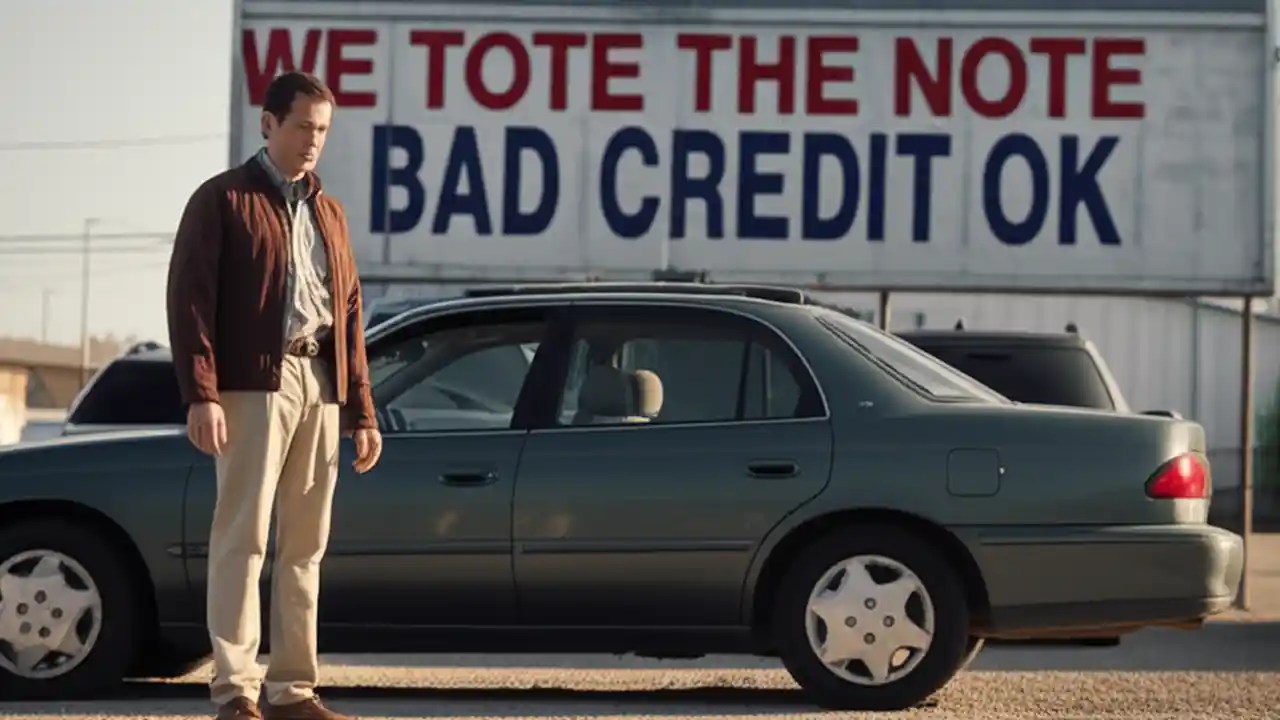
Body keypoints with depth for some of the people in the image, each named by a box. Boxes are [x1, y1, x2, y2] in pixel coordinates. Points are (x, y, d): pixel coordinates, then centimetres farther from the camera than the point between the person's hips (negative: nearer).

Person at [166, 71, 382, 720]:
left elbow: (350, 313, 21)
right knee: (244, 538, -8)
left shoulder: (327, 212, 22)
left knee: (305, 544, 5)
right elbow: (190, 298, -5)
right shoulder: (223, 199, 2)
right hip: (253, 383, -6)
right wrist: (201, 395, -15)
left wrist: (361, 411, 15)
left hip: (321, 389, 6)